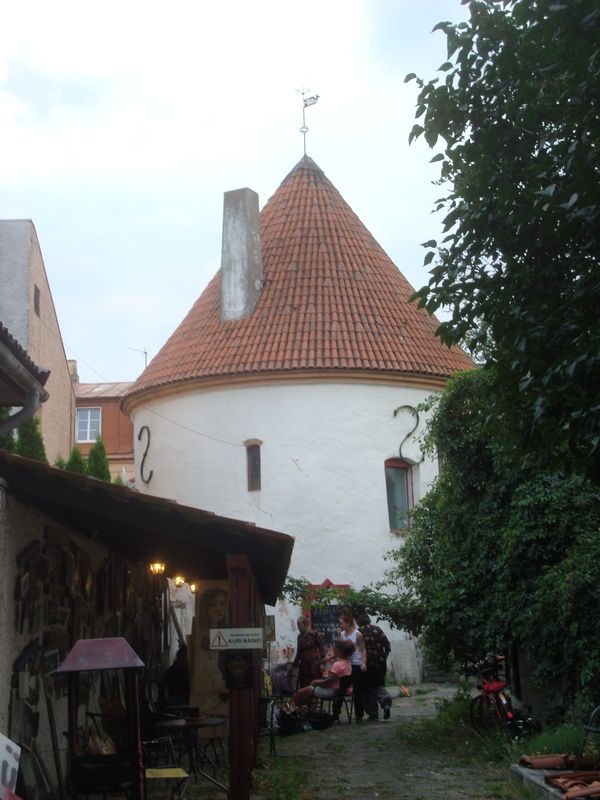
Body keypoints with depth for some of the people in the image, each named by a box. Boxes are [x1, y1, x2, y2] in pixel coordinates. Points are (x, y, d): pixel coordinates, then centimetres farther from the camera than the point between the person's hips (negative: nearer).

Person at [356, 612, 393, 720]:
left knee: (368, 689, 11)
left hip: (366, 664, -3)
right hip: (380, 664, 3)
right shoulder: (377, 629, 3)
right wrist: (383, 659, 13)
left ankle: (373, 713, 9)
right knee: (378, 685, 18)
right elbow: (387, 646, 2)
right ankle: (386, 701, -10)